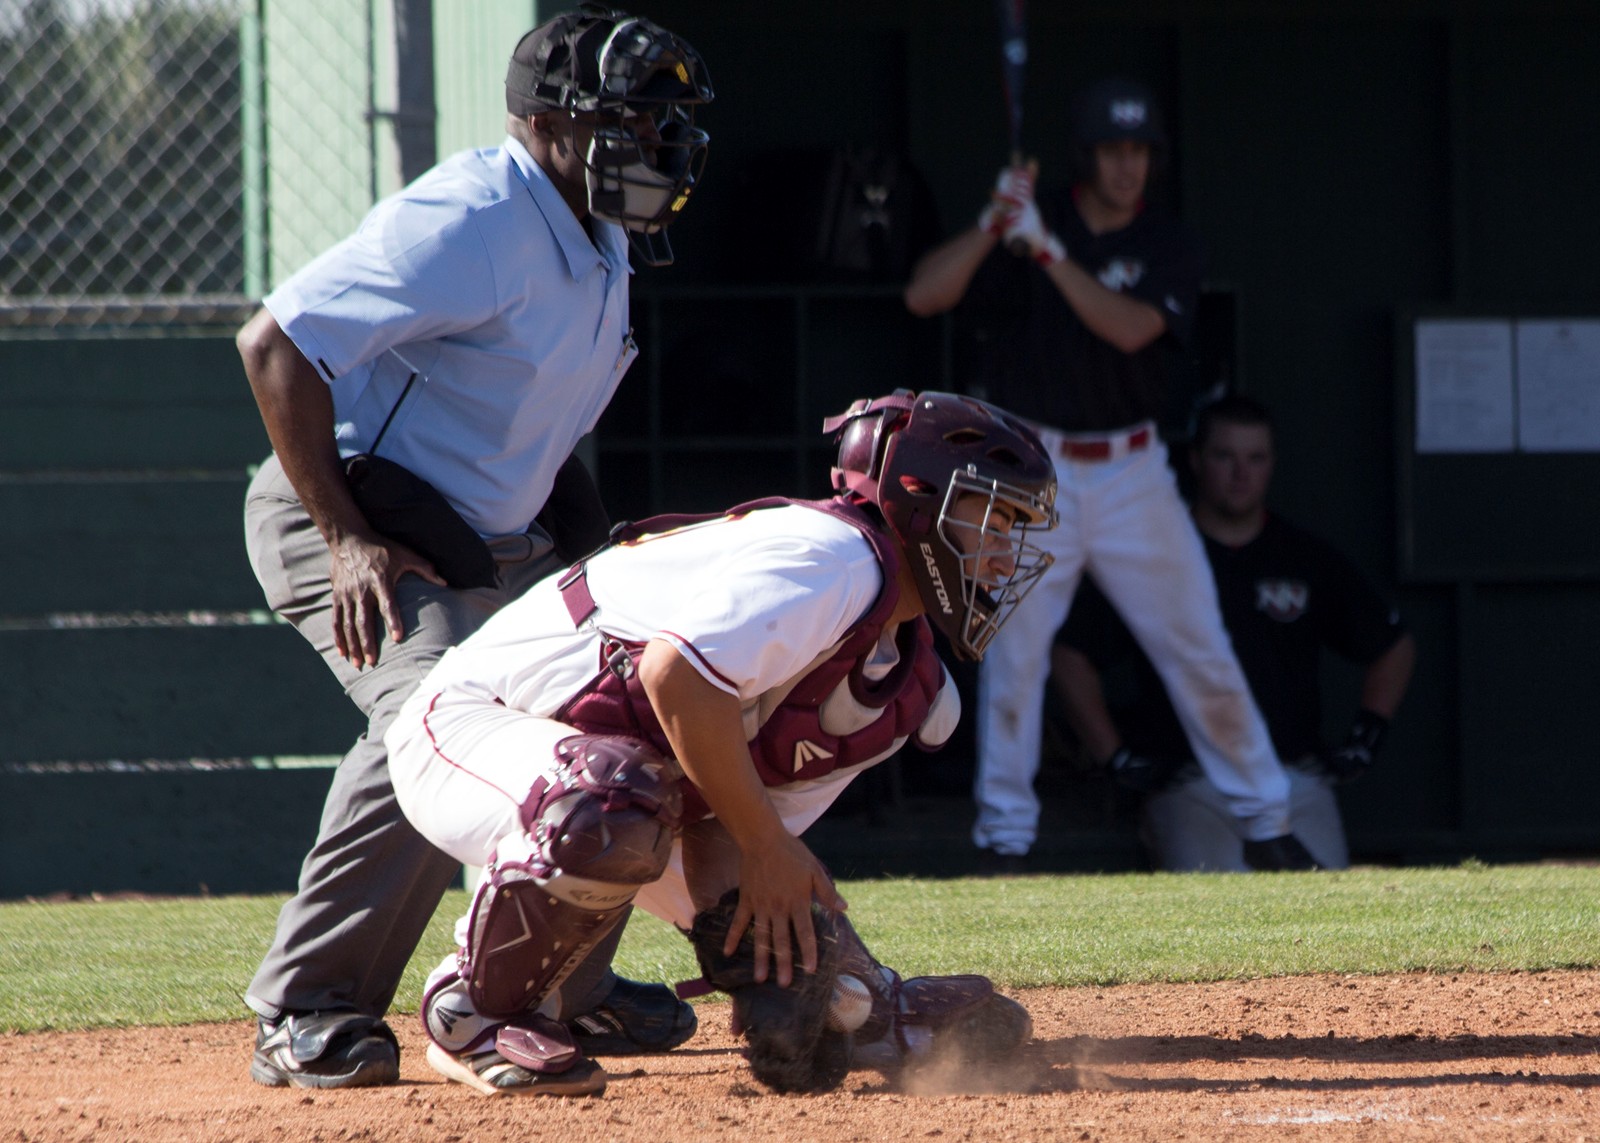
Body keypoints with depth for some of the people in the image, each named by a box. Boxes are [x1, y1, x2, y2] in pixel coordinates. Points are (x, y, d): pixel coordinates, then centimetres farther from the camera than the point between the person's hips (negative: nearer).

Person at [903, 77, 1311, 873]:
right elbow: (924, 295, -13)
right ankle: (1005, 834, 3)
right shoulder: (1024, 229, -2)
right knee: (1013, 651, -6)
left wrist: (1048, 250, -28)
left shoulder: (1168, 248, 0)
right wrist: (993, 224, -27)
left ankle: (1265, 823, 13)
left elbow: (1130, 328, -20)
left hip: (1131, 471, 1)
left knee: (1200, 652, 2)